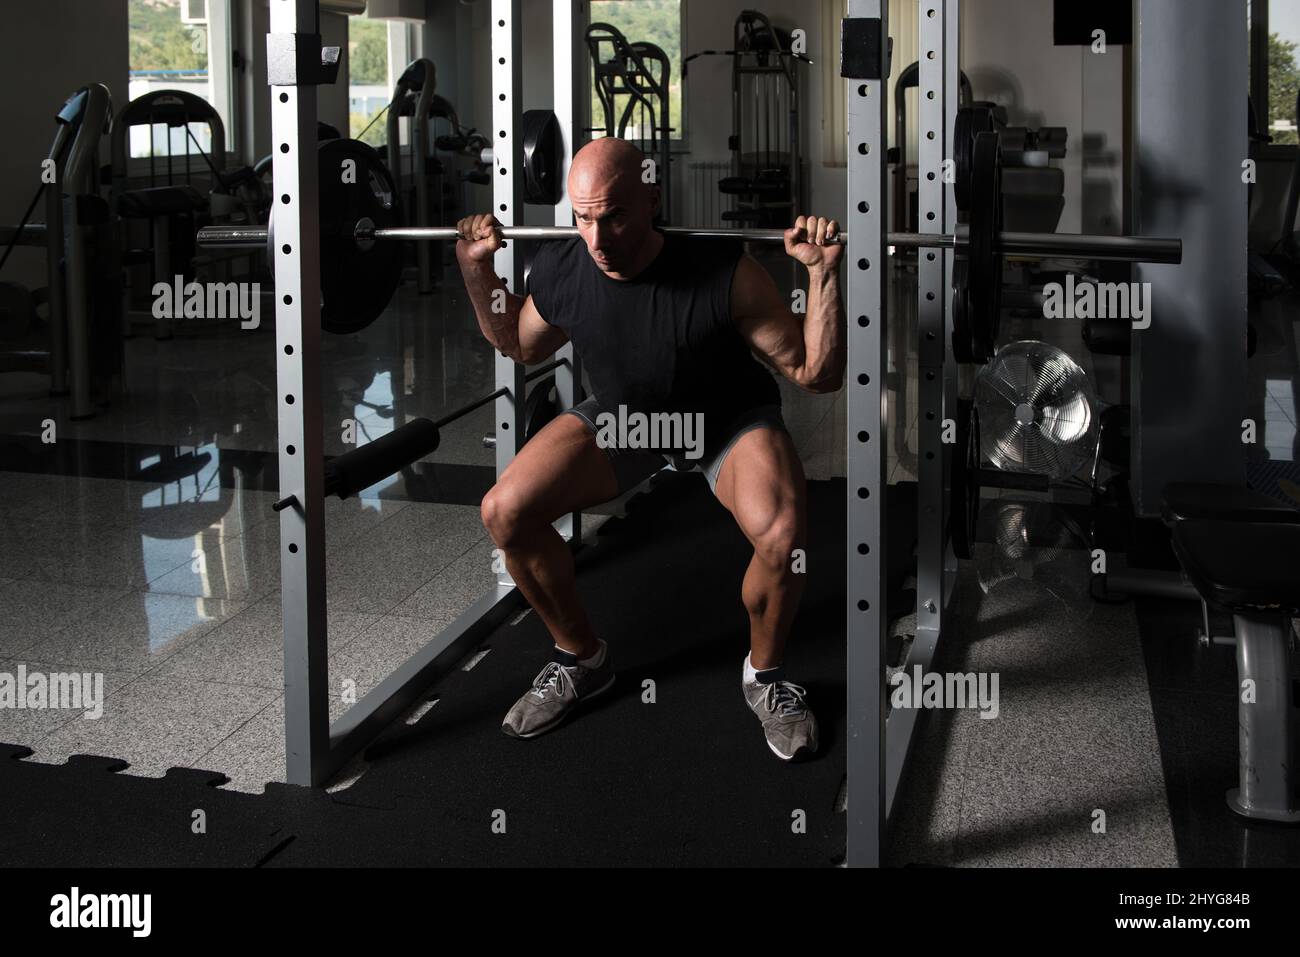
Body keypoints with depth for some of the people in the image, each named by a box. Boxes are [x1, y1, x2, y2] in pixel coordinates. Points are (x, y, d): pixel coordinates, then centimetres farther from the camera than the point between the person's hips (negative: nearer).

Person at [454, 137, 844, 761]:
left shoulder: (722, 274, -31)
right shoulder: (559, 274, -19)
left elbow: (816, 373, -22)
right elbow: (518, 345, 6)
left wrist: (823, 274, -35)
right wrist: (477, 269, -8)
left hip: (729, 422, -3)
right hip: (619, 418, 4)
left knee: (781, 534, -34)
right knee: (505, 512, -17)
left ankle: (765, 674, -2)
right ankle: (581, 659, 7)